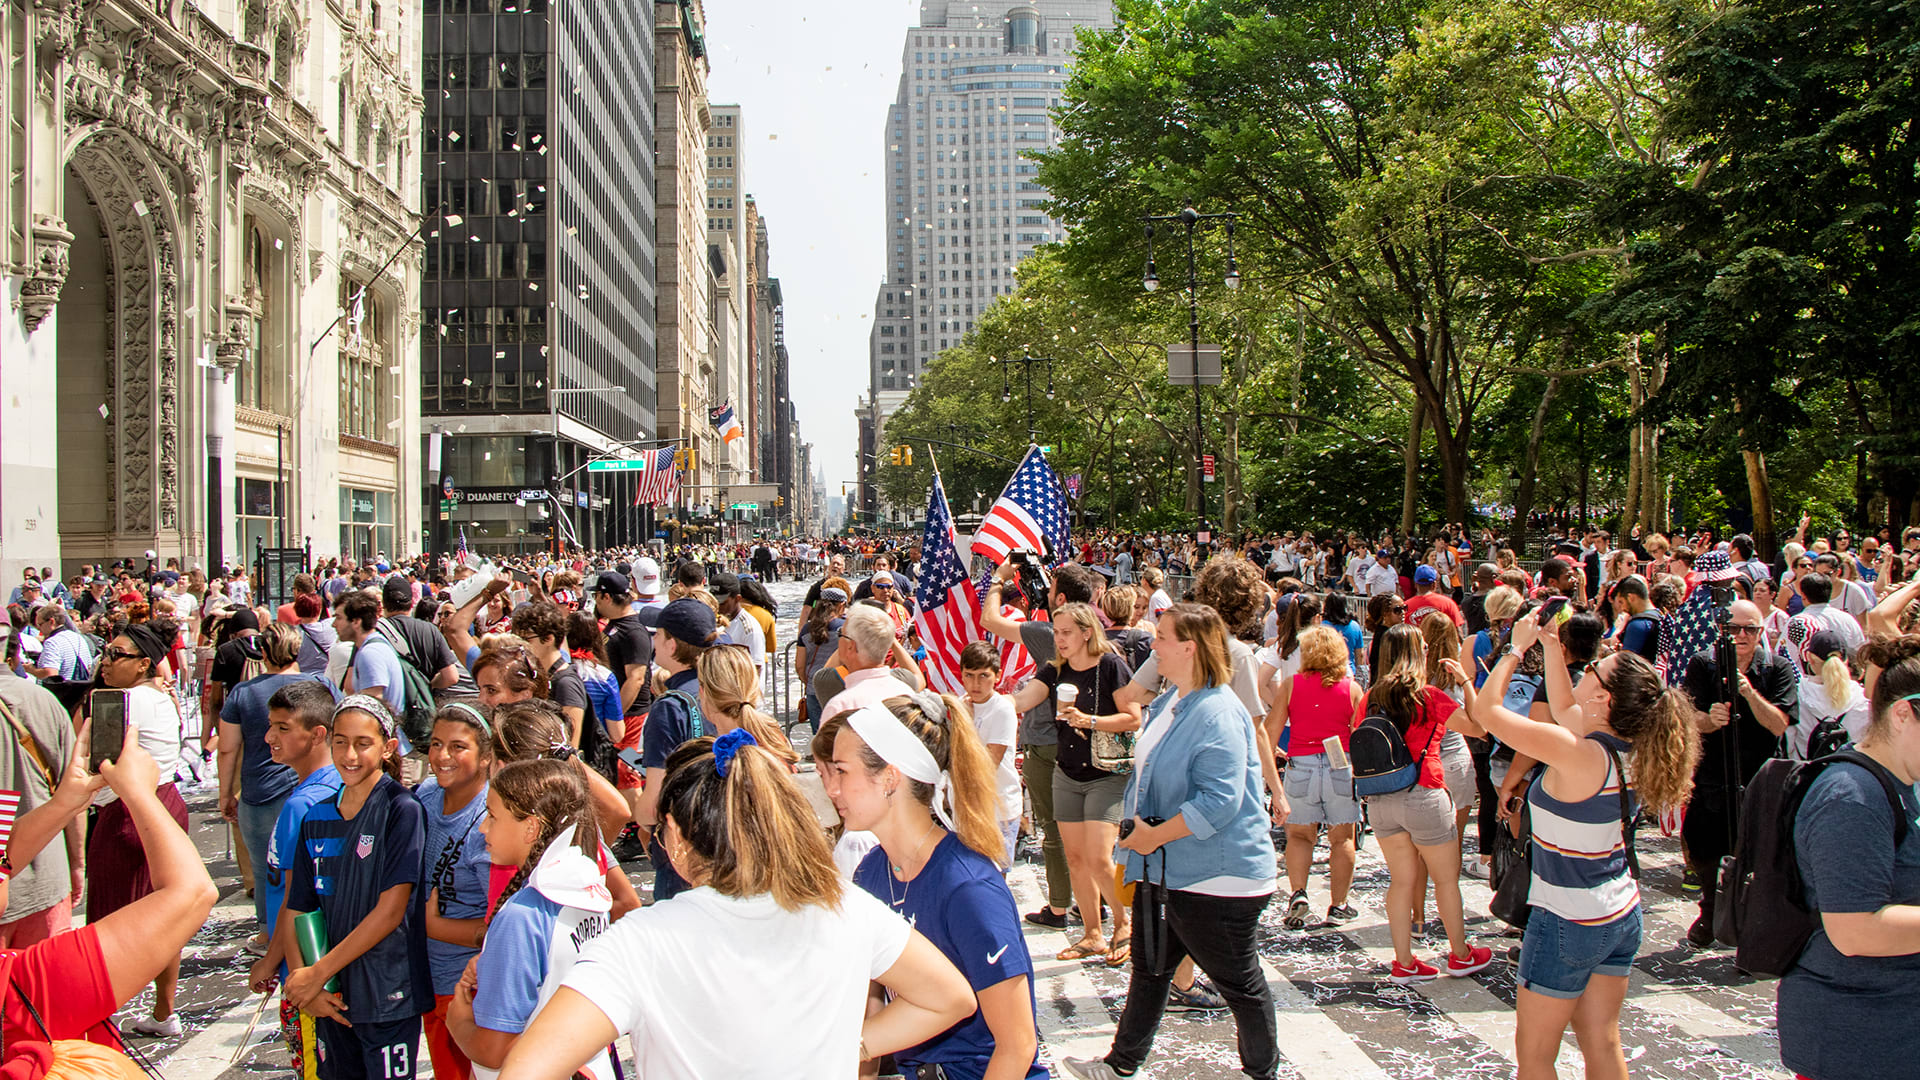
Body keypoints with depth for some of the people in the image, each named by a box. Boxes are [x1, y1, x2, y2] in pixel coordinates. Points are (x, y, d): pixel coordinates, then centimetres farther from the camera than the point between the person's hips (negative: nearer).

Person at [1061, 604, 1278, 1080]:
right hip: (1165, 869, 10)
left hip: (1216, 877, -10)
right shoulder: (1168, 703, 8)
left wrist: (1154, 836, -23)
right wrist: (1138, 831, 14)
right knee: (1149, 968, 19)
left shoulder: (1218, 714, -23)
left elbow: (1218, 801, -31)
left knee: (1239, 983, 7)